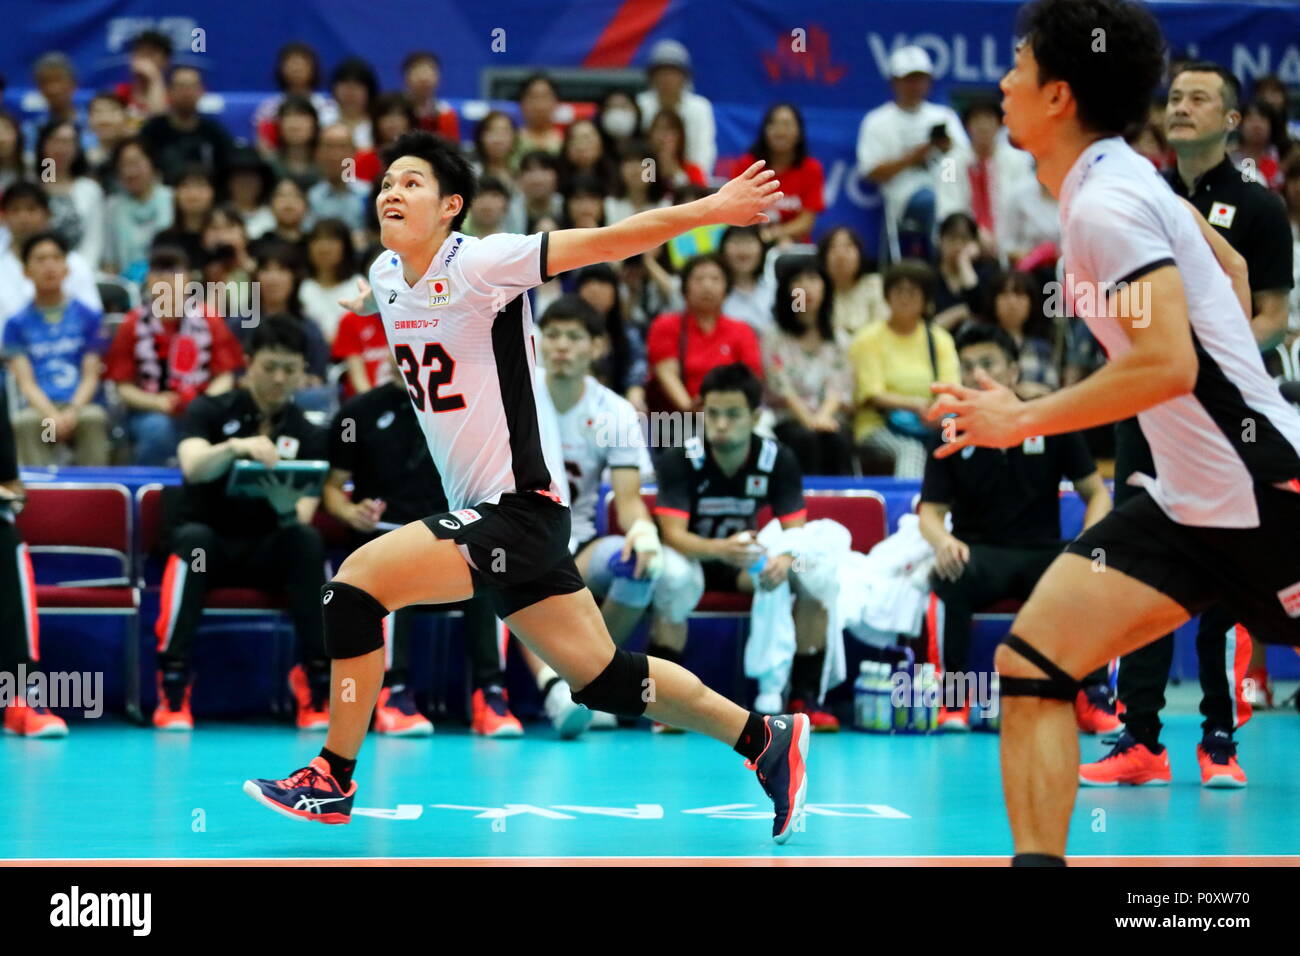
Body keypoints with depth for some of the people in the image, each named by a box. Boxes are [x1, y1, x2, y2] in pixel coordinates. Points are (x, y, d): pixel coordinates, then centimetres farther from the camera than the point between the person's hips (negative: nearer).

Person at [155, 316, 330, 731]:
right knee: (194, 536, -36)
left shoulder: (308, 435, 5)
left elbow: (304, 515, -7)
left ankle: (315, 679, -28)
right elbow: (193, 466, -22)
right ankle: (173, 682, -38)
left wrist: (289, 511, -32)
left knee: (307, 540, -30)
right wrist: (237, 447, -43)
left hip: (265, 554, 2)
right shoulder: (210, 411, -1)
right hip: (206, 544, -2)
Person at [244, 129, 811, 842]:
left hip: (514, 510, -8)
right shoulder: (386, 275, 8)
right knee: (605, 680, 11)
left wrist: (710, 210, -24)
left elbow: (609, 242, -20)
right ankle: (768, 740, 24)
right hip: (483, 515, 8)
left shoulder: (480, 263, -14)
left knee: (358, 581, -17)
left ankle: (333, 782, -5)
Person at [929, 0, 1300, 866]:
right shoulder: (1127, 176, 7)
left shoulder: (1105, 205, -19)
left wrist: (1023, 421, -21)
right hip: (1189, 495, 9)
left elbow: (1168, 366, -28)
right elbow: (1231, 267, 22)